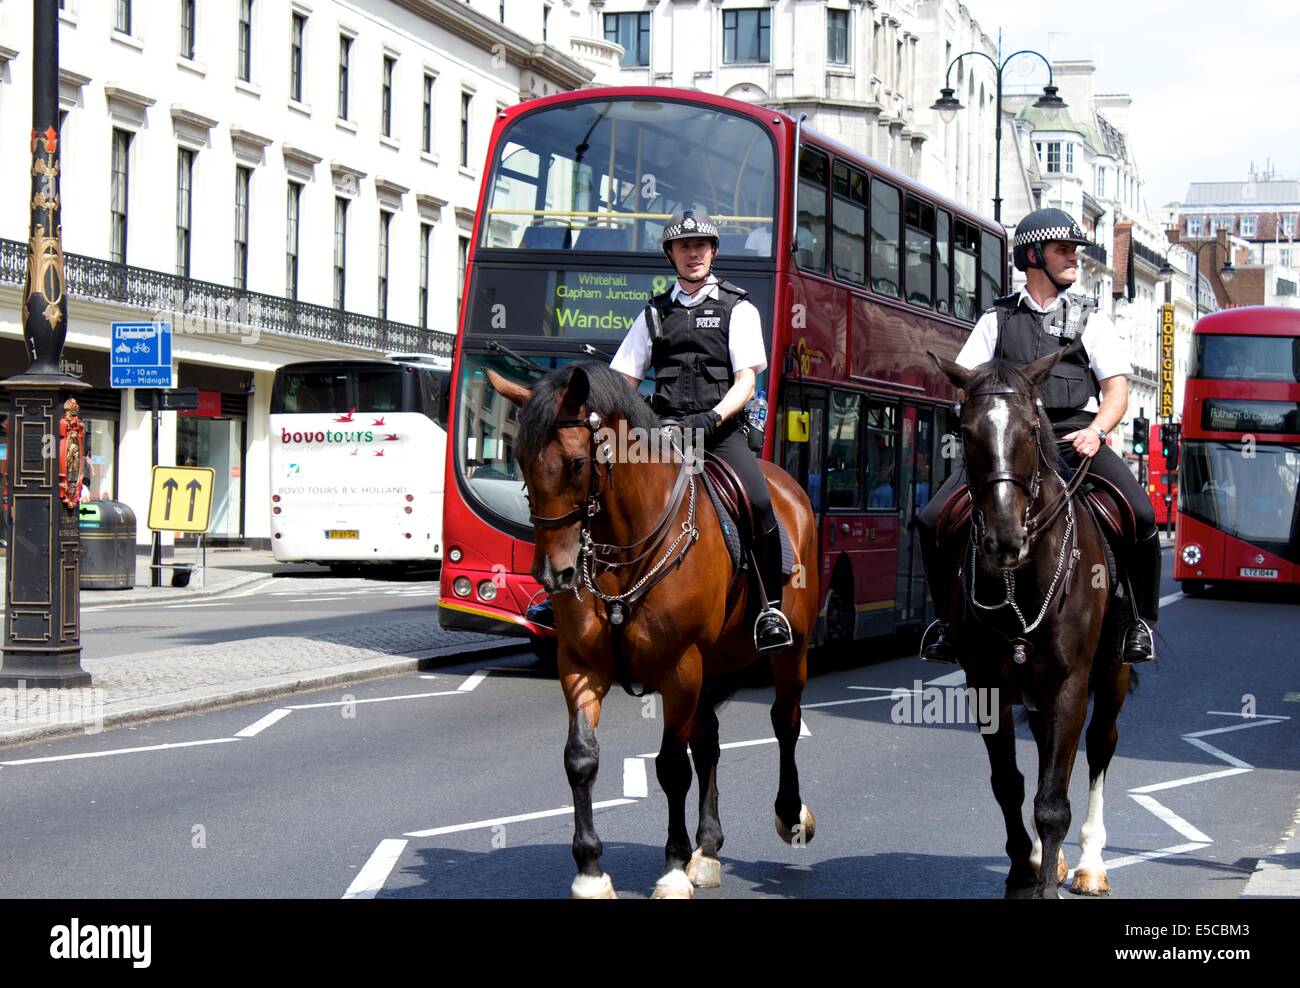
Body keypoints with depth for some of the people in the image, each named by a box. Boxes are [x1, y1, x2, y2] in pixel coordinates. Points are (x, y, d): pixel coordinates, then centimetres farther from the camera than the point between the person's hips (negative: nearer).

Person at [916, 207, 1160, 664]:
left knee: (1141, 515, -26)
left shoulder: (1091, 320, 14)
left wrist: (1096, 431, -12)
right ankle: (949, 619, 6)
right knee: (932, 521, -14)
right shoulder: (998, 319, 15)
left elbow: (1117, 390, 7)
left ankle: (1141, 621, -6)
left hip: (1075, 435, -1)